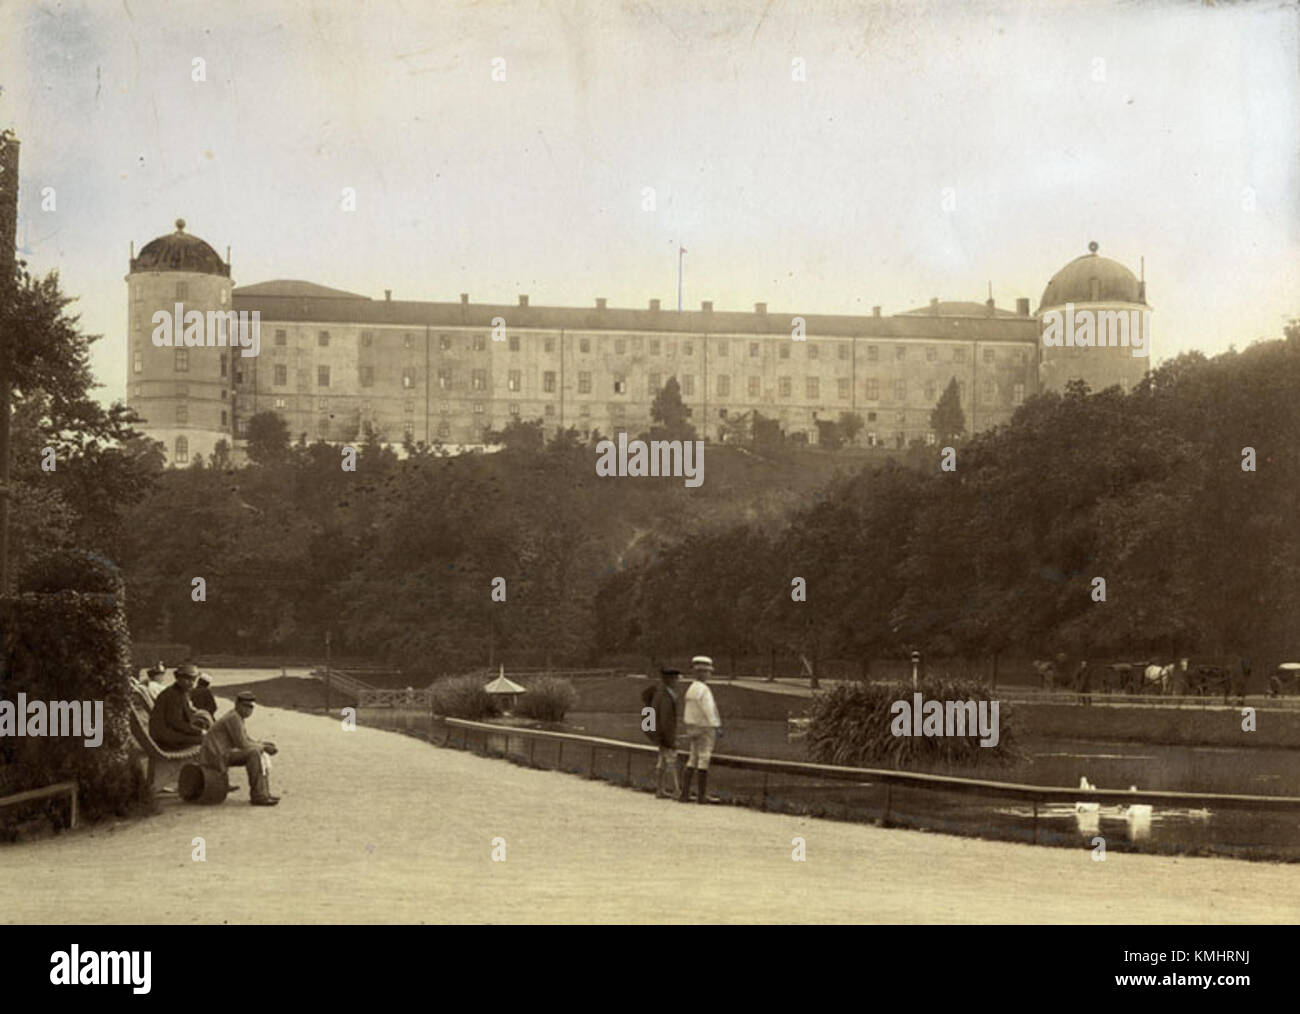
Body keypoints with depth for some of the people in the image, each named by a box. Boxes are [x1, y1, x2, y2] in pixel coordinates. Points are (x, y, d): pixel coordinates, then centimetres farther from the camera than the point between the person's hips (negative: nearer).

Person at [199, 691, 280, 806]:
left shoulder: (237, 717, 14)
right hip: (217, 756, -11)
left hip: (223, 753, 11)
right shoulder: (234, 718, -17)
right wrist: (264, 747, -9)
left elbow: (245, 741, 21)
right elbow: (242, 744, -21)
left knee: (263, 754, 10)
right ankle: (257, 796, -23)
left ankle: (264, 793, 5)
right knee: (254, 753, -25)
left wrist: (264, 744, 5)